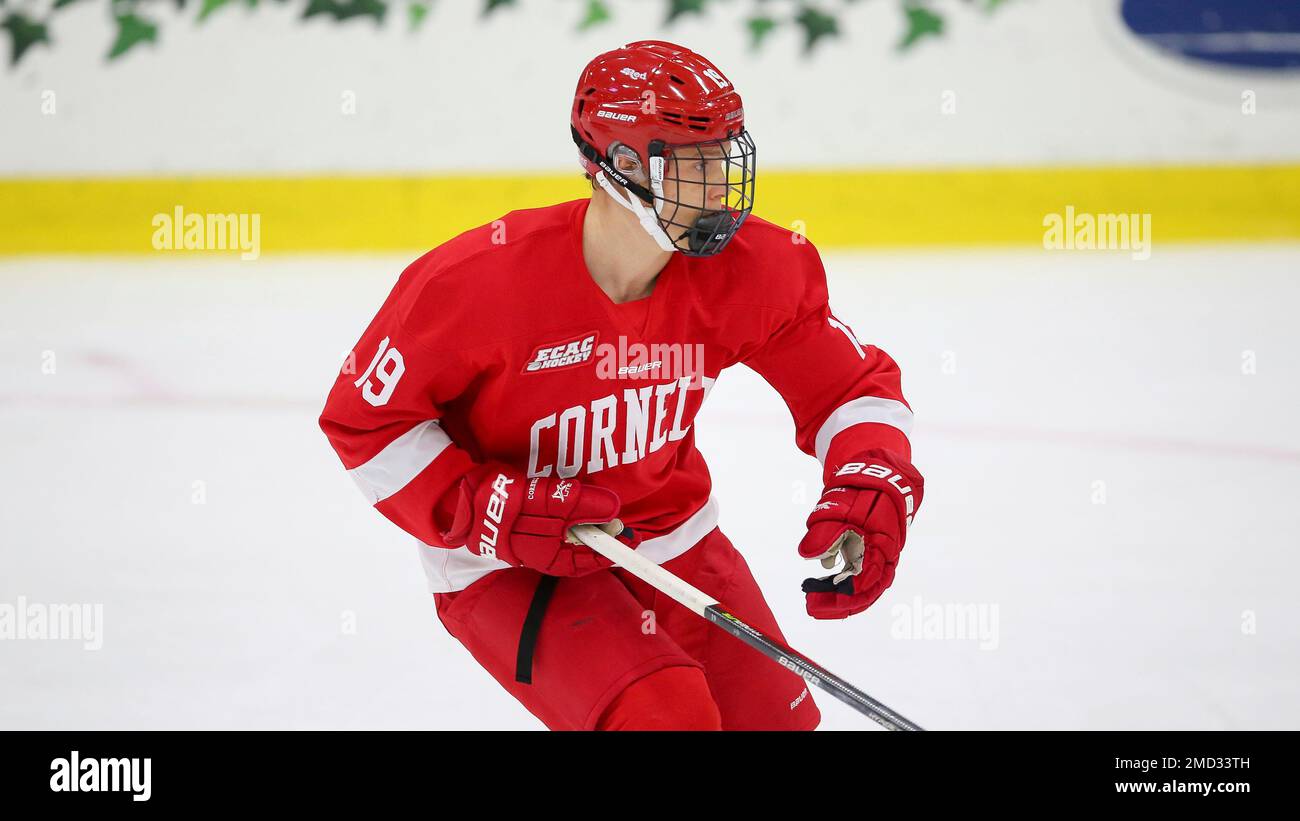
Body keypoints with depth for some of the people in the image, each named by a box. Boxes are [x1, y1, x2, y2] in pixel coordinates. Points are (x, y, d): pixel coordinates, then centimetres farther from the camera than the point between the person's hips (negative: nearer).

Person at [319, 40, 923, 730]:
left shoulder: (753, 270, -15)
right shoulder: (480, 281, -27)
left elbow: (854, 386, -5)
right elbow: (363, 417, -17)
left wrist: (875, 490, -26)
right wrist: (499, 515, -25)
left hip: (669, 535, 6)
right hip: (503, 568, -6)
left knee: (776, 717, 8)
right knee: (668, 717, -26)